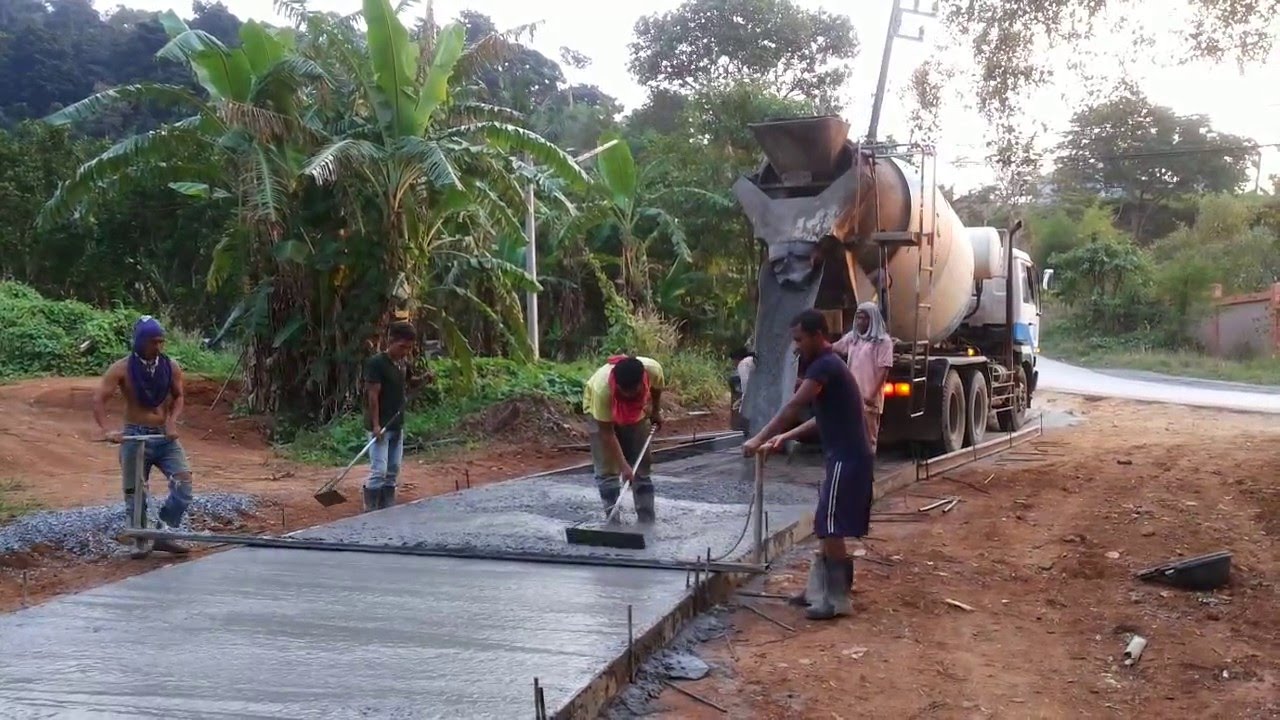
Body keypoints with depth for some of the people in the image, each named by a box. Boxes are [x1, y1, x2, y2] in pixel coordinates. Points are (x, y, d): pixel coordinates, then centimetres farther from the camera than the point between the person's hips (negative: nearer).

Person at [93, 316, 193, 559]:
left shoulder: (171, 366, -1)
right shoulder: (122, 369, -9)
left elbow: (179, 396, 9)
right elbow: (99, 399, -13)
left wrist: (172, 421, -8)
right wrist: (105, 430, -26)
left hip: (165, 436, 3)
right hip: (135, 436, -2)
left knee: (183, 484, -9)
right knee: (135, 492, 4)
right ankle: (142, 542, 20)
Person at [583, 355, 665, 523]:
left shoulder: (653, 369, -36)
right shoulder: (601, 388, -43)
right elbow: (607, 432, -32)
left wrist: (656, 412, 6)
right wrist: (623, 465, -33)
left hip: (637, 411, 3)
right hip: (601, 412, -3)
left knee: (642, 465, 4)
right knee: (607, 469, -7)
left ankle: (647, 519, 11)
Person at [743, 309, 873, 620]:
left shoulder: (824, 365, -16)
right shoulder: (828, 365, 16)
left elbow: (793, 407, -23)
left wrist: (759, 439, -19)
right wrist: (785, 437, 21)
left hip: (847, 459, -10)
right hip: (844, 457, 10)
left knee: (831, 529, -5)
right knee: (826, 527, 15)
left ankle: (837, 600, 2)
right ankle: (819, 591, 22)